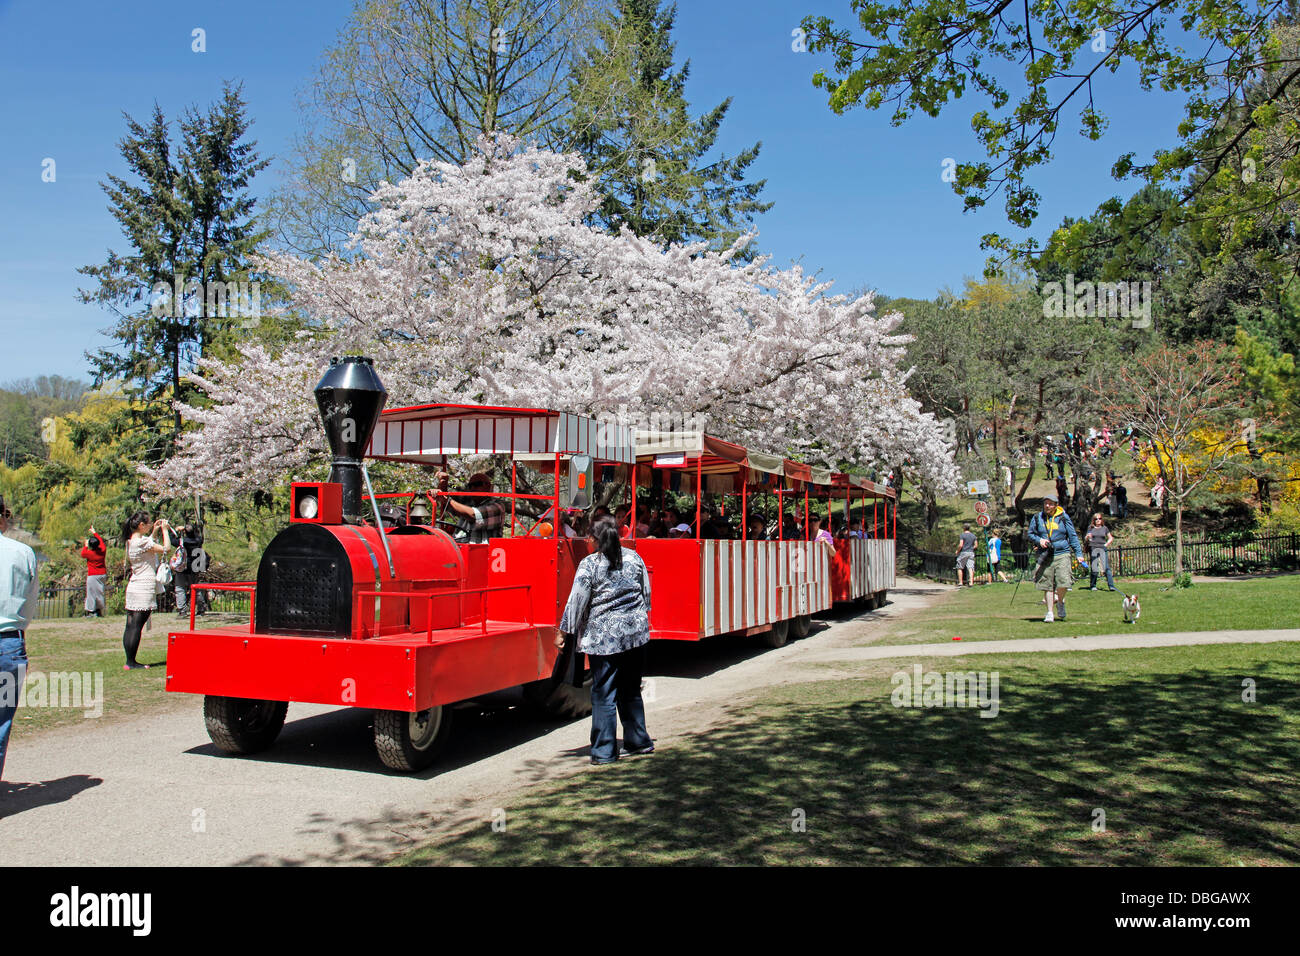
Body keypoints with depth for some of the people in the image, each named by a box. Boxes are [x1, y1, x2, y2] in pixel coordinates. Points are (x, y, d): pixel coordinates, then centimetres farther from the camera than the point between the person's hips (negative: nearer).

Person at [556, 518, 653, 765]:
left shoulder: (589, 564, -8)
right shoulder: (634, 557, 6)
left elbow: (577, 600, -7)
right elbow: (646, 592, 13)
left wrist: (563, 632, 1)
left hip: (604, 636, -5)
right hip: (636, 632, 5)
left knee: (603, 694, 2)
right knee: (631, 690, 17)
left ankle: (604, 751, 4)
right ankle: (639, 741, 23)